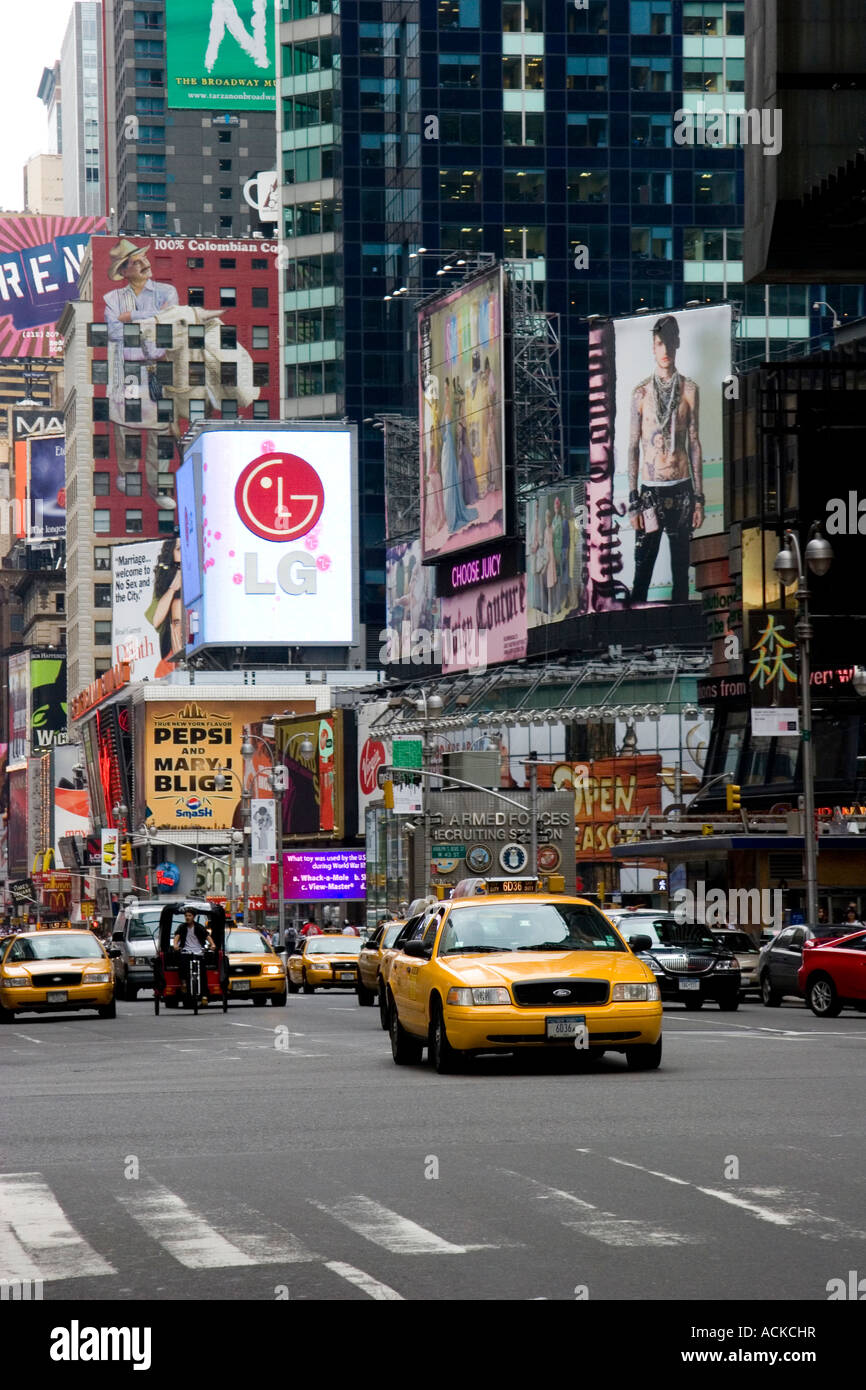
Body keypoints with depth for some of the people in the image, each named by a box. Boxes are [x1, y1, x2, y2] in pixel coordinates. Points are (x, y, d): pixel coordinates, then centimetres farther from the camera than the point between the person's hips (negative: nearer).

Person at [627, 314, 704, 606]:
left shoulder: (689, 390, 5)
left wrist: (699, 498, 4)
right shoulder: (641, 392, 2)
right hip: (650, 491, -1)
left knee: (681, 570, 5)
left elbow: (695, 443, 8)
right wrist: (633, 501, -2)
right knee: (642, 571, -4)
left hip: (681, 490, 1)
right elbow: (633, 447, 3)